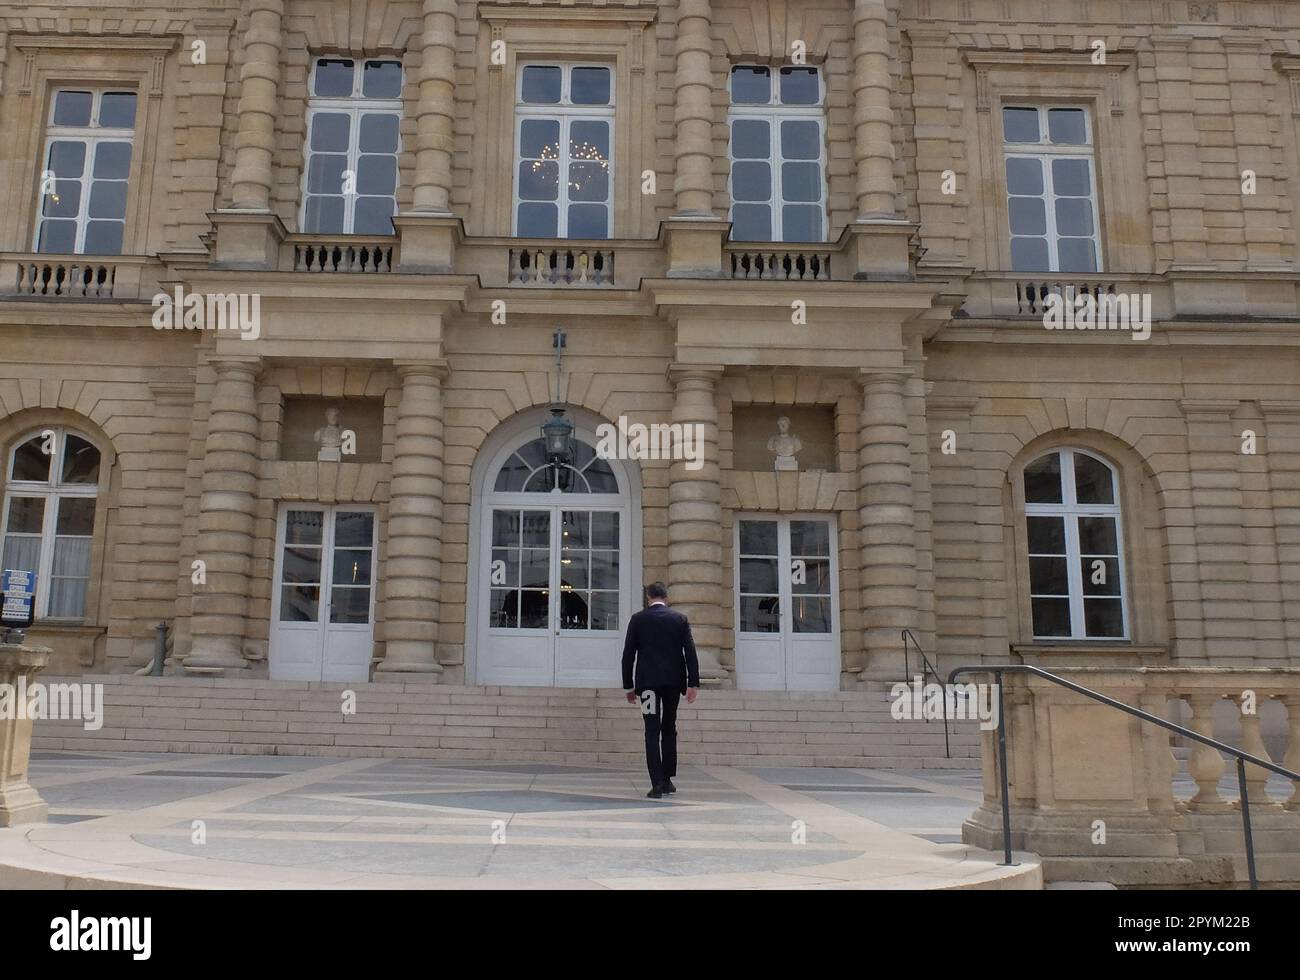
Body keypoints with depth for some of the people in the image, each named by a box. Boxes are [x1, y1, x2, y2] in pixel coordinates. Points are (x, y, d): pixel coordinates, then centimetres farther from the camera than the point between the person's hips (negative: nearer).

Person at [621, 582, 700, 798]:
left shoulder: (638, 619, 3)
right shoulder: (680, 619, 5)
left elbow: (628, 655, 2)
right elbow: (690, 652, -1)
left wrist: (629, 686, 8)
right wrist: (693, 683, -2)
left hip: (647, 681, -2)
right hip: (673, 681, 2)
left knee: (652, 731, -3)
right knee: (669, 728, 15)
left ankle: (657, 784, -11)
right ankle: (667, 780, 19)